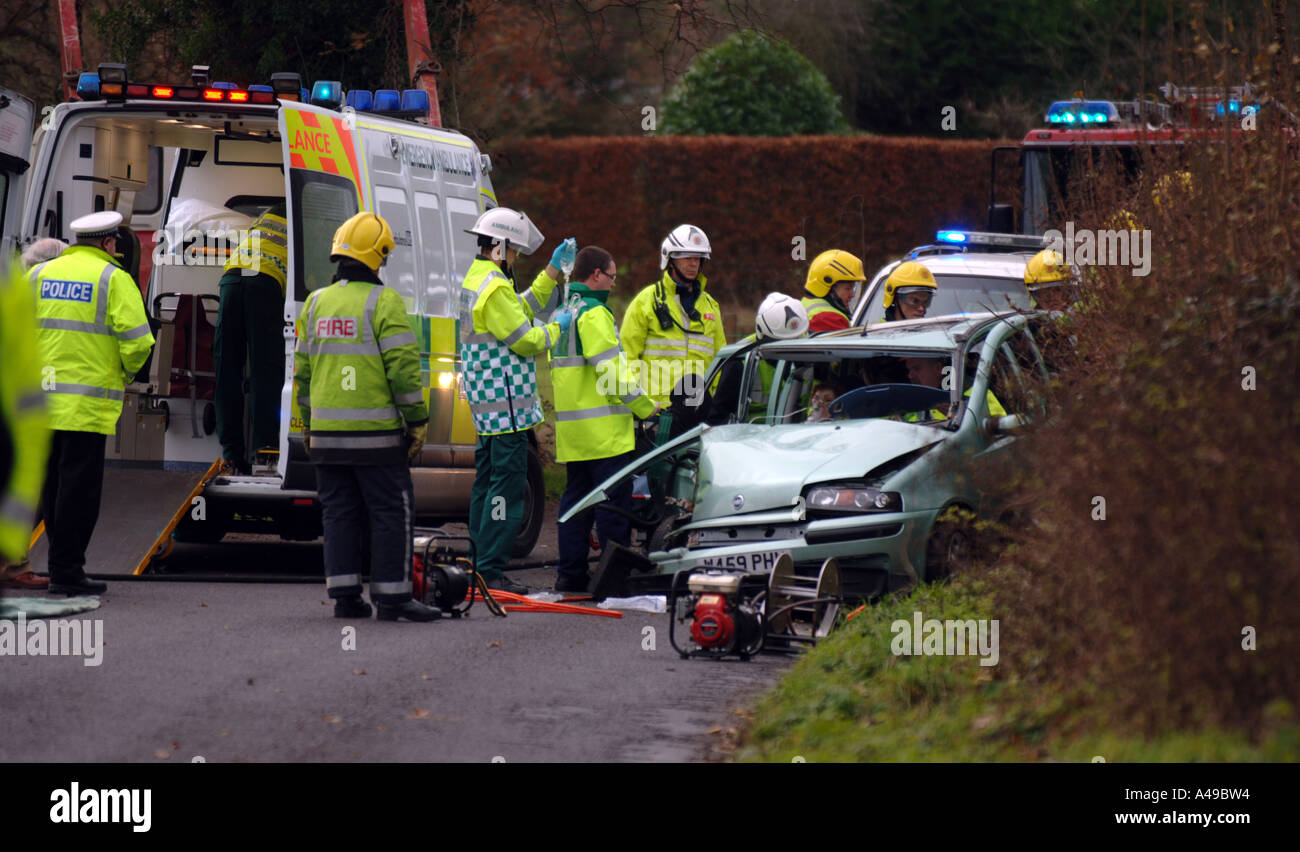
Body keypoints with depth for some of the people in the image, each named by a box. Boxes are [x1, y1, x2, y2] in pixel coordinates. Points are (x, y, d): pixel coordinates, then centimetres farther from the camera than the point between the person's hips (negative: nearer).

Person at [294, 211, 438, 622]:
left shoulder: (316, 304, 10)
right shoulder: (383, 302, -9)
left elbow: (303, 369, 15)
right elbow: (403, 367, -12)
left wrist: (309, 423, 23)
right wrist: (417, 419, -5)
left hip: (327, 432, 6)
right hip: (375, 432, -6)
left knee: (339, 512, 10)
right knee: (391, 512, 0)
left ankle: (344, 595, 9)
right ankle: (391, 597, -2)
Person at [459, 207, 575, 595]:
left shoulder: (476, 280, 15)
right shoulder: (494, 288, -18)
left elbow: (524, 307, 26)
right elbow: (526, 341, -18)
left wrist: (554, 269, 25)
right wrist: (556, 327, 0)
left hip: (487, 403, 11)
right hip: (504, 403, -11)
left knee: (487, 482, 16)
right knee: (507, 486, -10)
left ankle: (480, 564, 21)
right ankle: (491, 570, -13)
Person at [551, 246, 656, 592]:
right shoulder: (594, 313, -14)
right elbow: (612, 370, -18)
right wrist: (646, 408, -11)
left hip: (571, 430, 9)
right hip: (604, 430, -9)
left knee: (575, 498, 12)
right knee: (612, 502, -6)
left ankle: (570, 573, 13)